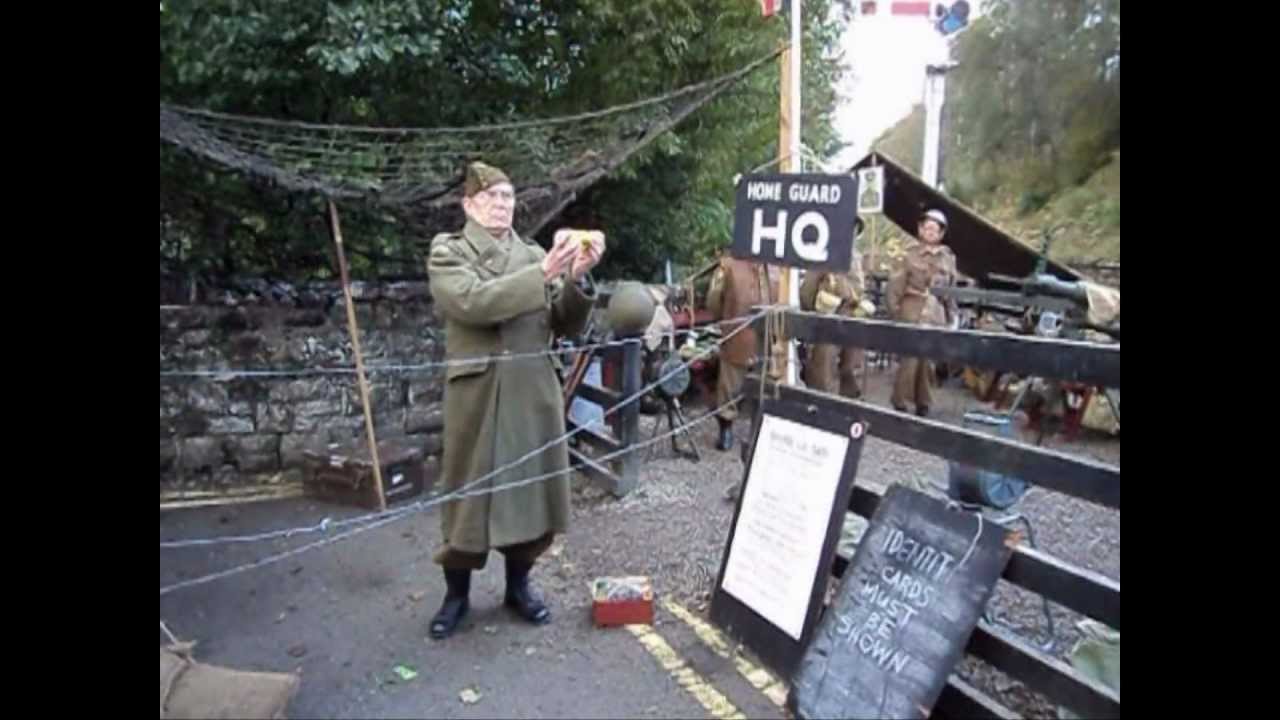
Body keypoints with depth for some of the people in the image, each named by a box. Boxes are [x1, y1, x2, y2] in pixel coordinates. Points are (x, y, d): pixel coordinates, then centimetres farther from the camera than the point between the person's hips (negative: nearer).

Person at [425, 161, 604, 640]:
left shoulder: (534, 255, 11)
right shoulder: (448, 252, 0)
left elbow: (567, 326, 6)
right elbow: (475, 302, -20)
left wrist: (576, 278, -12)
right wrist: (543, 273, -25)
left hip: (534, 393, 4)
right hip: (477, 394, -4)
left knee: (532, 488, 11)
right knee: (471, 494, 6)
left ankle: (518, 585, 31)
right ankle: (456, 594, 25)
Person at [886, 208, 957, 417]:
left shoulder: (948, 257, 11)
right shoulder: (910, 254, -1)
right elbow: (895, 286, -3)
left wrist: (951, 315, 13)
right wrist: (895, 312, -9)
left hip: (936, 315, 4)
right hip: (912, 313, -4)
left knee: (928, 360, 7)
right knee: (910, 358, -8)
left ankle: (922, 404, 19)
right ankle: (900, 402, 4)